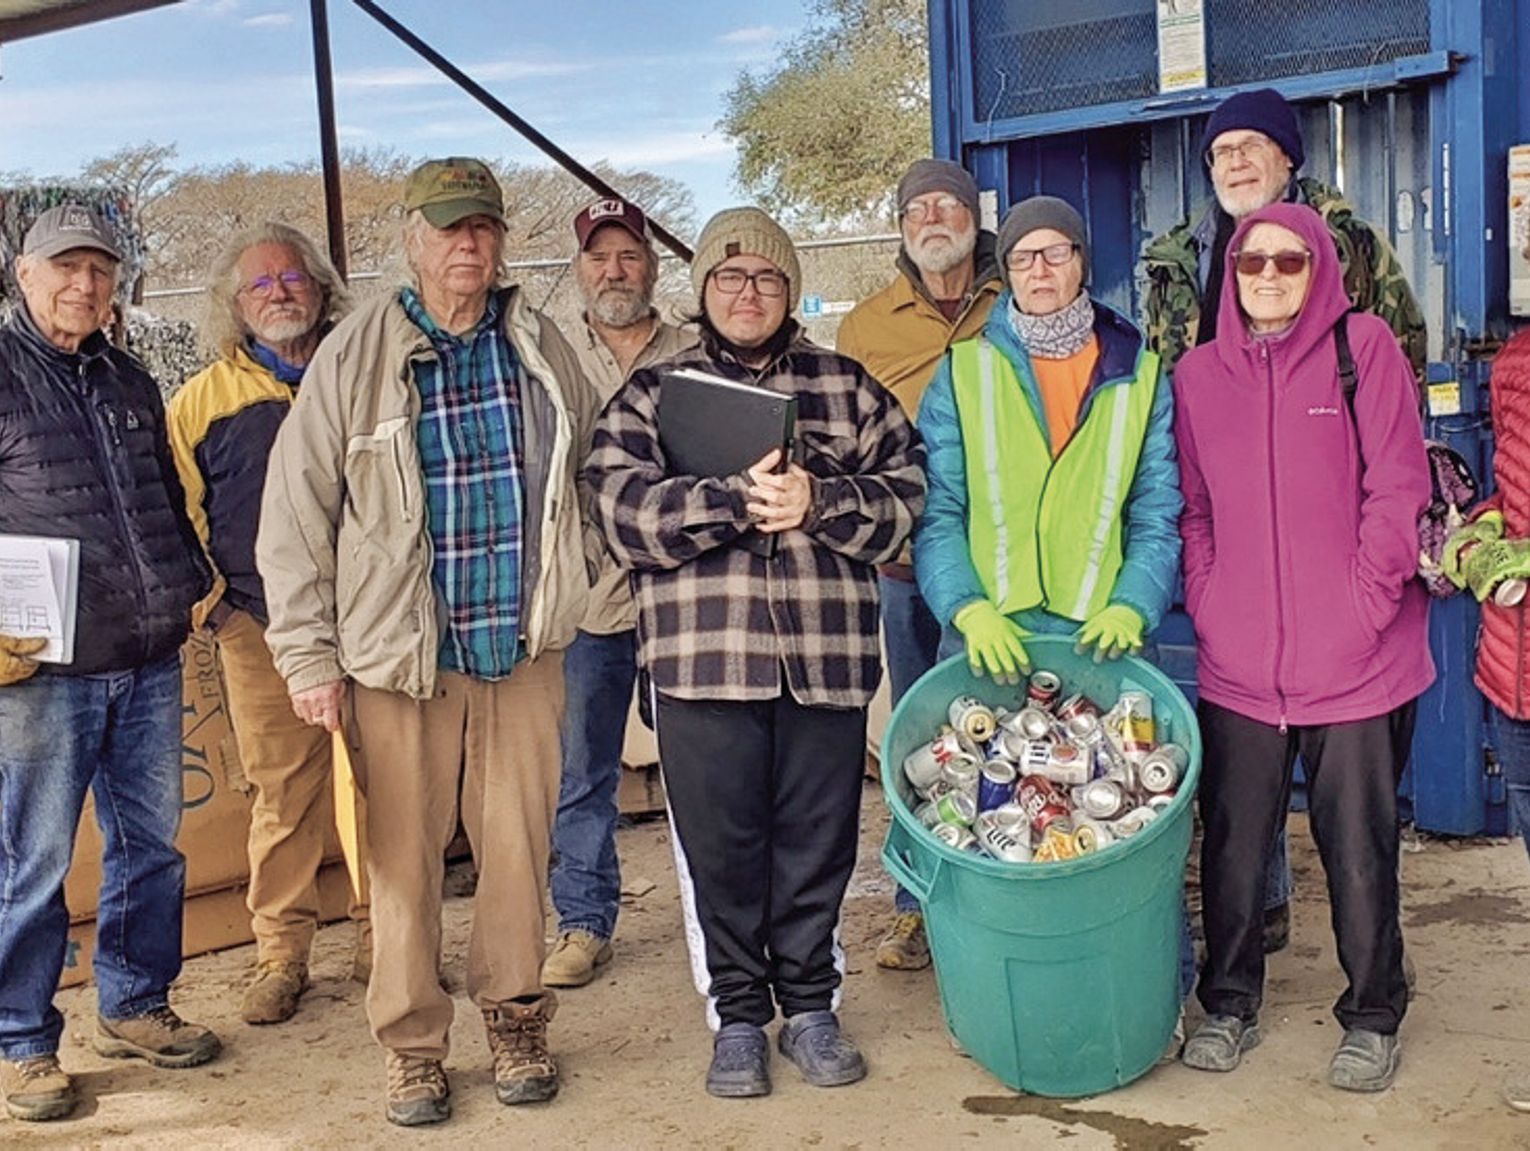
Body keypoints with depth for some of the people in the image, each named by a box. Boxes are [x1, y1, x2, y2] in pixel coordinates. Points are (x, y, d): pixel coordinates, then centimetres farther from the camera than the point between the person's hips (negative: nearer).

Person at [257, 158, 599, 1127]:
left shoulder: (543, 349, 7)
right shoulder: (354, 355, -2)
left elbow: (586, 475, 18)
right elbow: (296, 510, -2)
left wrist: (579, 597, 14)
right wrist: (307, 653, -5)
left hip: (525, 647, 2)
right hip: (397, 655, -2)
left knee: (520, 846, 7)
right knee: (405, 857, 4)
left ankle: (516, 1018, 25)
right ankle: (414, 1044, 20)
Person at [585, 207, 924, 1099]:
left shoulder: (849, 387, 12)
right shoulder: (652, 395, 9)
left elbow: (905, 495, 3)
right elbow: (624, 510, -6)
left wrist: (818, 501, -14)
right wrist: (737, 500, -17)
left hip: (827, 658, 1)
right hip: (703, 659, -1)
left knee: (818, 841, 9)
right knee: (721, 848, 6)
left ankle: (810, 1005, 26)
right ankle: (738, 1016, 22)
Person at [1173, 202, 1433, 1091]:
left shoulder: (1365, 347, 0)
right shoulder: (1199, 373, 9)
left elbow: (1397, 488, -4)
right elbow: (1192, 507, 12)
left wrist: (1365, 607, -10)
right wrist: (1206, 604, 1)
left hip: (1356, 660, -2)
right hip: (1237, 662, 3)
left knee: (1359, 845, 6)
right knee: (1233, 842, 10)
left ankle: (1374, 1017, 24)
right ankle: (1230, 1004, 27)